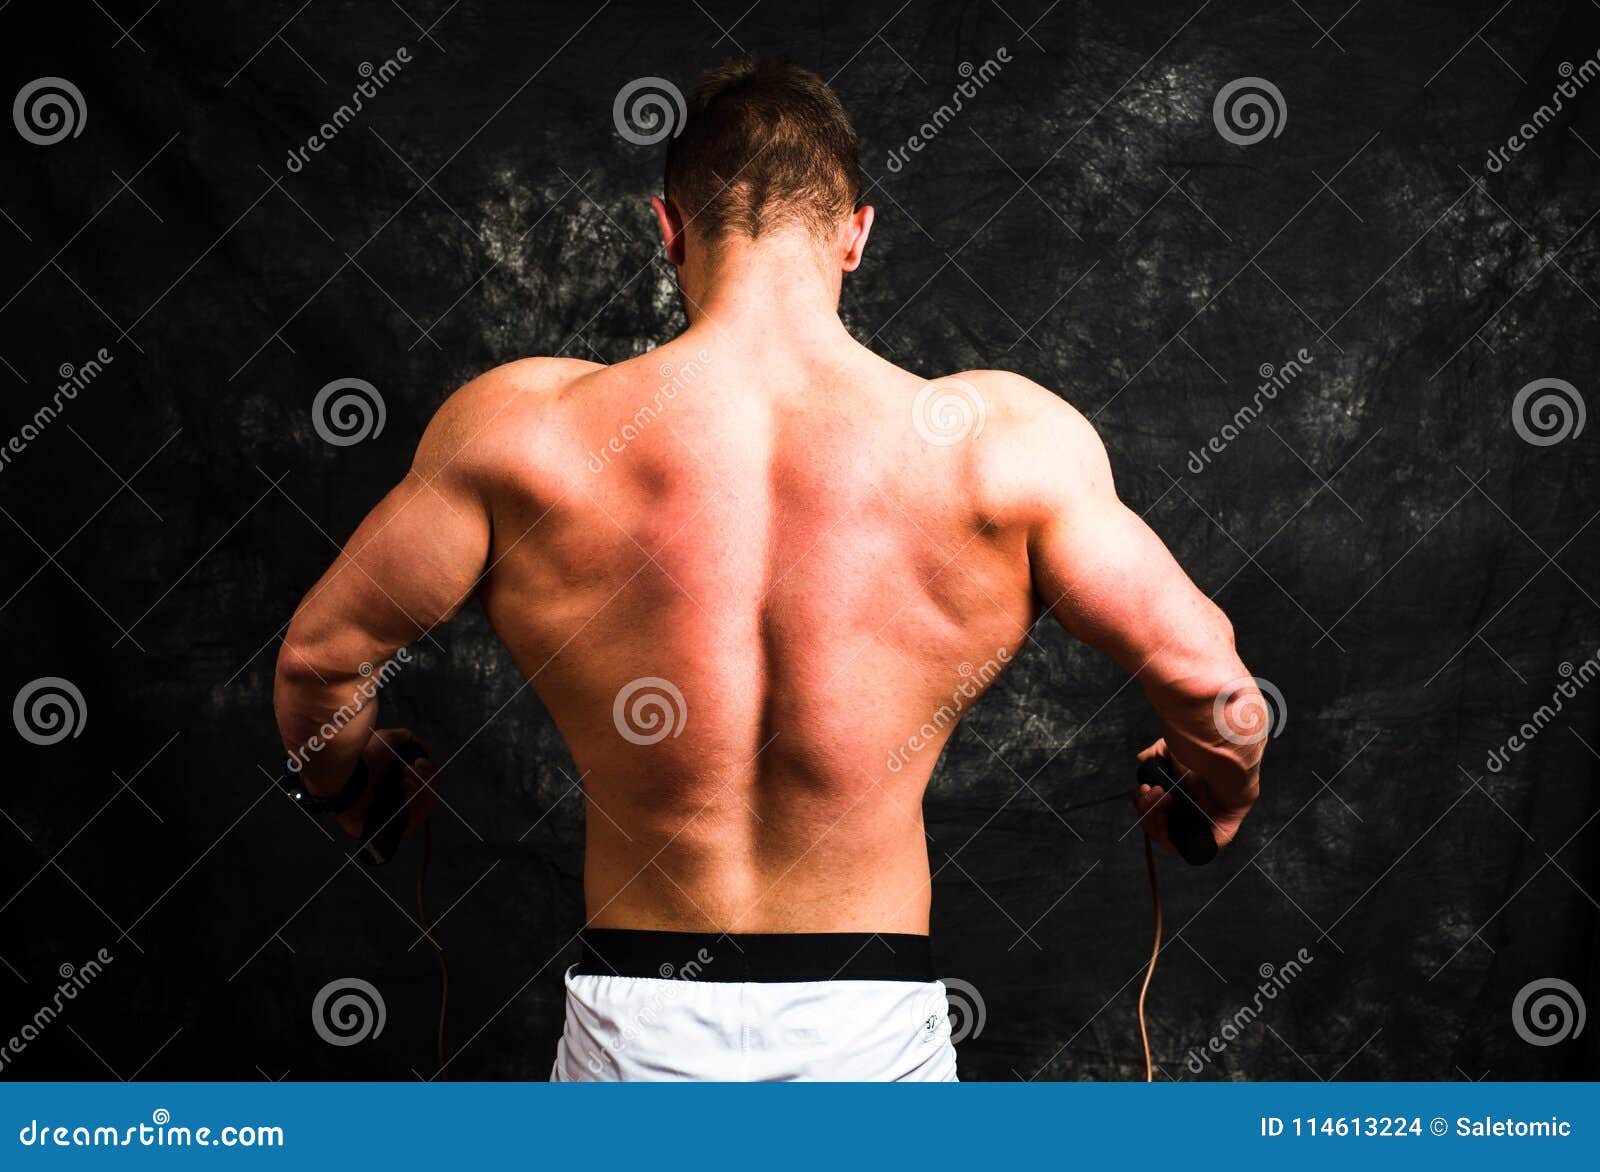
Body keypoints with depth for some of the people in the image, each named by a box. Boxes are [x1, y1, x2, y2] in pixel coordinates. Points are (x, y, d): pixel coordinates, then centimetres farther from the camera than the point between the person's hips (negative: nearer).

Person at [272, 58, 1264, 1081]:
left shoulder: (523, 428, -8)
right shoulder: (1008, 439, -9)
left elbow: (319, 656, 1)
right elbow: (1206, 681, -3)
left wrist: (352, 785, 23)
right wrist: (1214, 794, 19)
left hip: (637, 1032, 1)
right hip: (874, 1032, 0)